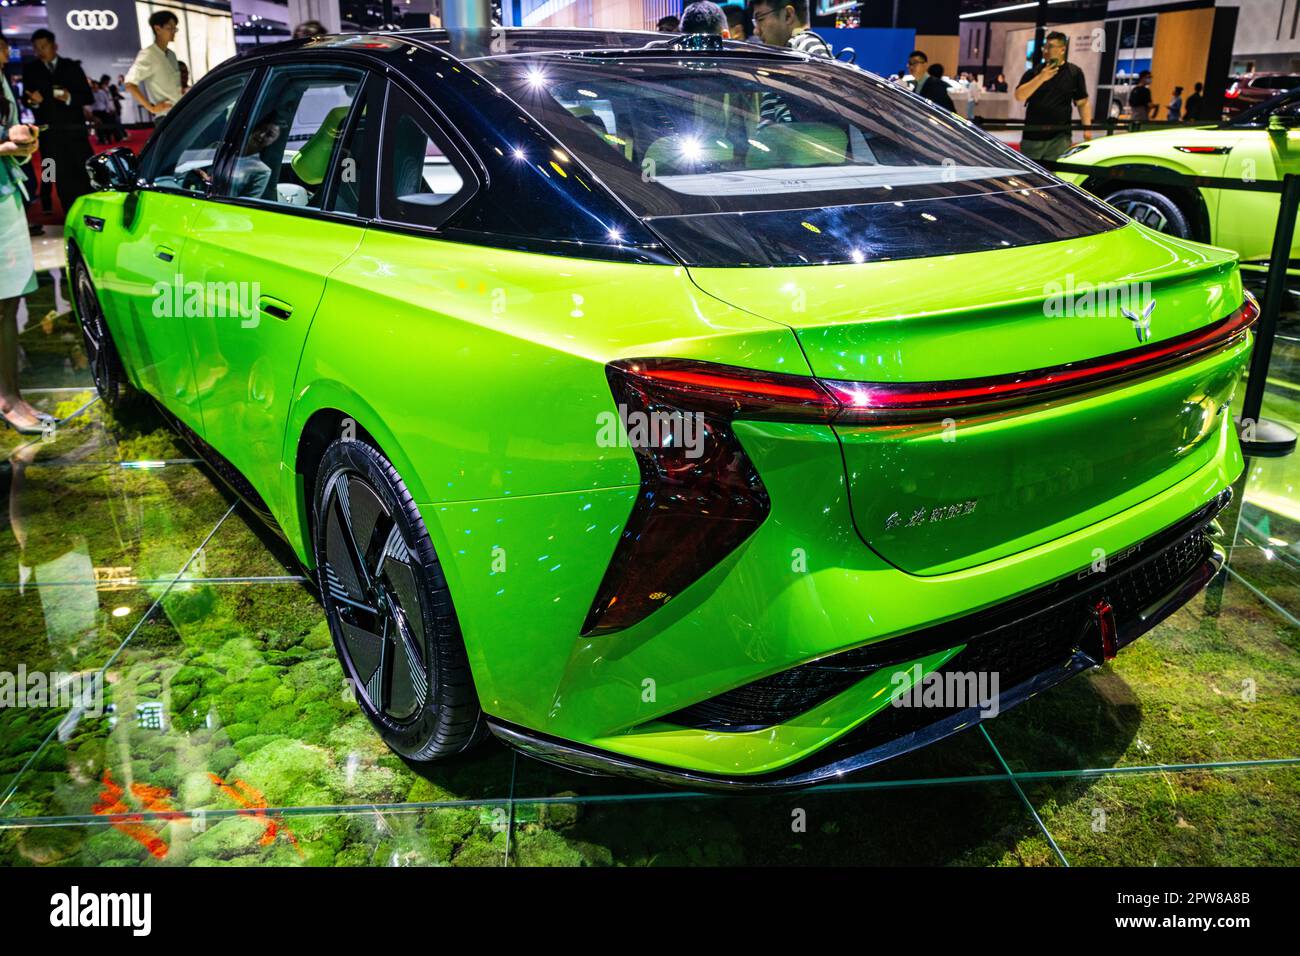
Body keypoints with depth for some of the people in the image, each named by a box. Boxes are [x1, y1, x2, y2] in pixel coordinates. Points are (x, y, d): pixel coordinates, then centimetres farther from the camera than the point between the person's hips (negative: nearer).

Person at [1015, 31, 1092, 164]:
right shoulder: (1034, 73, 8)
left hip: (1059, 138, -1)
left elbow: (1083, 103, 7)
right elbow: (1019, 96, -6)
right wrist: (1040, 78, -15)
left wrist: (1087, 127, -4)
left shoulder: (1074, 73, 6)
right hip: (1032, 136, 2)